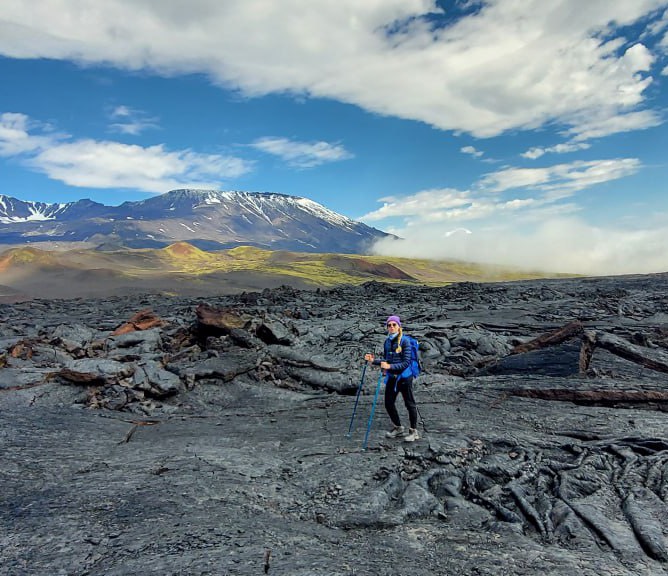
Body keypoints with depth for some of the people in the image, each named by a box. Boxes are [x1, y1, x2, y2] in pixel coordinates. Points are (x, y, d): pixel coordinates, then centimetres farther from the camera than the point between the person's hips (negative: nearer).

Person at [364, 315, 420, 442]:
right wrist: (373, 360, 0)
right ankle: (398, 428, 31)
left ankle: (414, 432, 20)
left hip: (404, 377, -6)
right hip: (391, 377, 7)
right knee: (388, 403, 10)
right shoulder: (387, 342, 6)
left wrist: (390, 366, -26)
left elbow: (406, 362, -18)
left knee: (410, 404, 5)